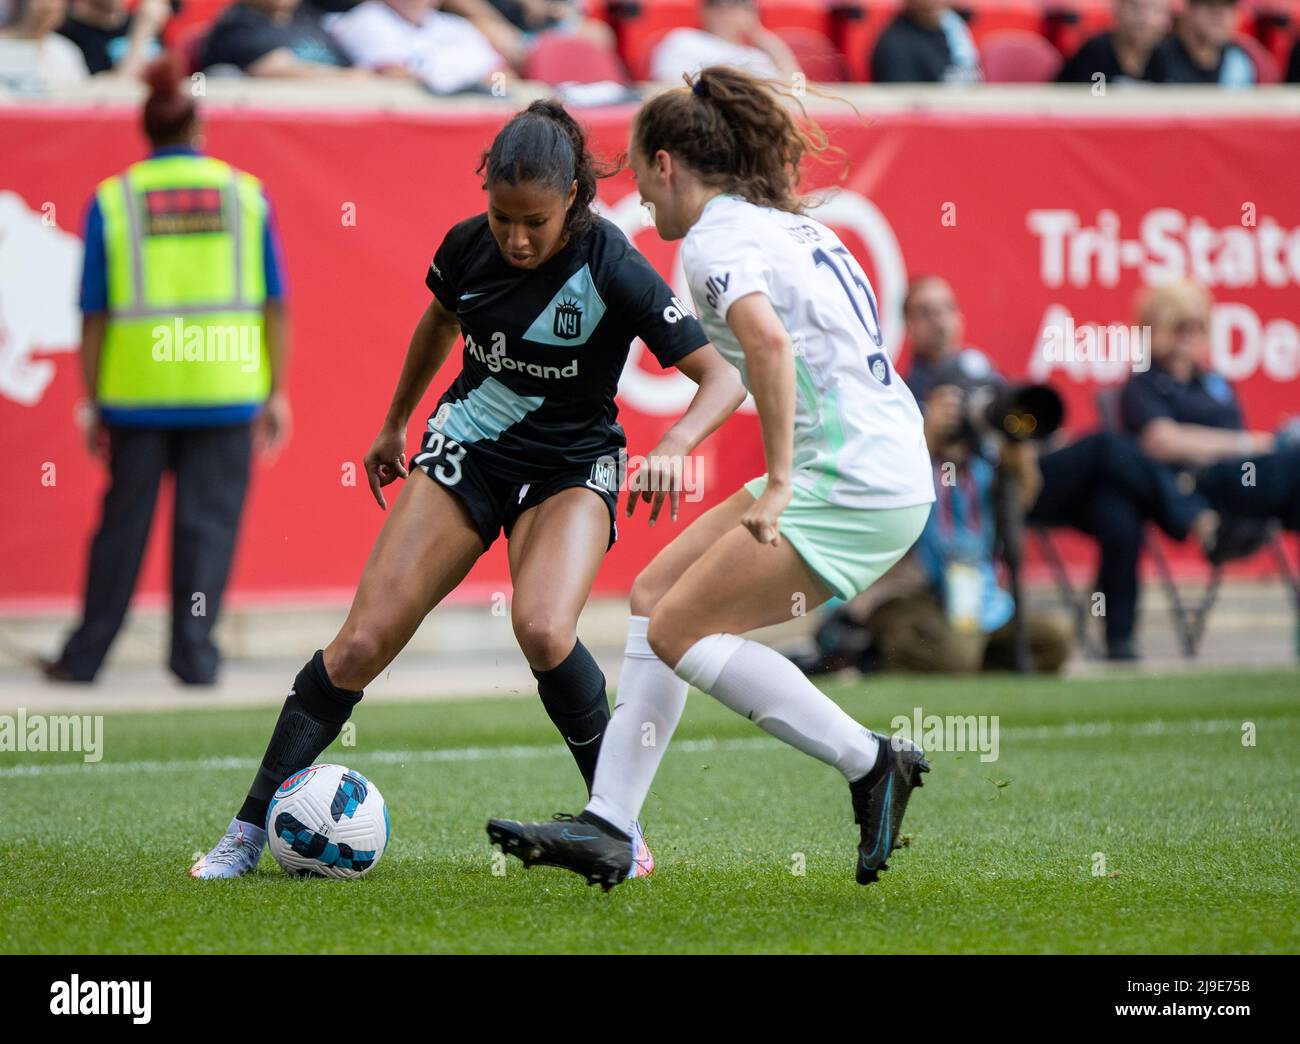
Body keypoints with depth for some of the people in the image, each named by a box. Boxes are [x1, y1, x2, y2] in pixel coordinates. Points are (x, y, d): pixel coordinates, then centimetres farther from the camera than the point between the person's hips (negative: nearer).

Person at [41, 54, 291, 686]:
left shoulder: (112, 201, 1)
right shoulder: (246, 193, 4)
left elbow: (95, 314, 0)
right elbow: (274, 302, 3)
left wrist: (92, 401, 6)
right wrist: (277, 391, 7)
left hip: (138, 390, 0)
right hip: (227, 390, 0)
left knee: (123, 522, 9)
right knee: (209, 520, 4)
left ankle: (86, 655, 14)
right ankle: (194, 652, 2)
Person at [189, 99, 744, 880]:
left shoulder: (614, 271, -22)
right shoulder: (469, 245, -10)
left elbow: (723, 377, -24)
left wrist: (675, 446, -43)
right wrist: (396, 423, 24)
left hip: (571, 468, -3)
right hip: (465, 453, 3)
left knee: (543, 630, -30)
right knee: (364, 641, -7)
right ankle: (250, 830, 1)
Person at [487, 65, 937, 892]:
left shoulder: (714, 240, -10)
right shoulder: (791, 225, 19)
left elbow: (769, 341, -28)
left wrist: (779, 478, -25)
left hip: (854, 485, -10)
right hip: (884, 464, 10)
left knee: (679, 632, -8)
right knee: (655, 593, 9)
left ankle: (872, 766, -4)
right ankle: (608, 830, 7)